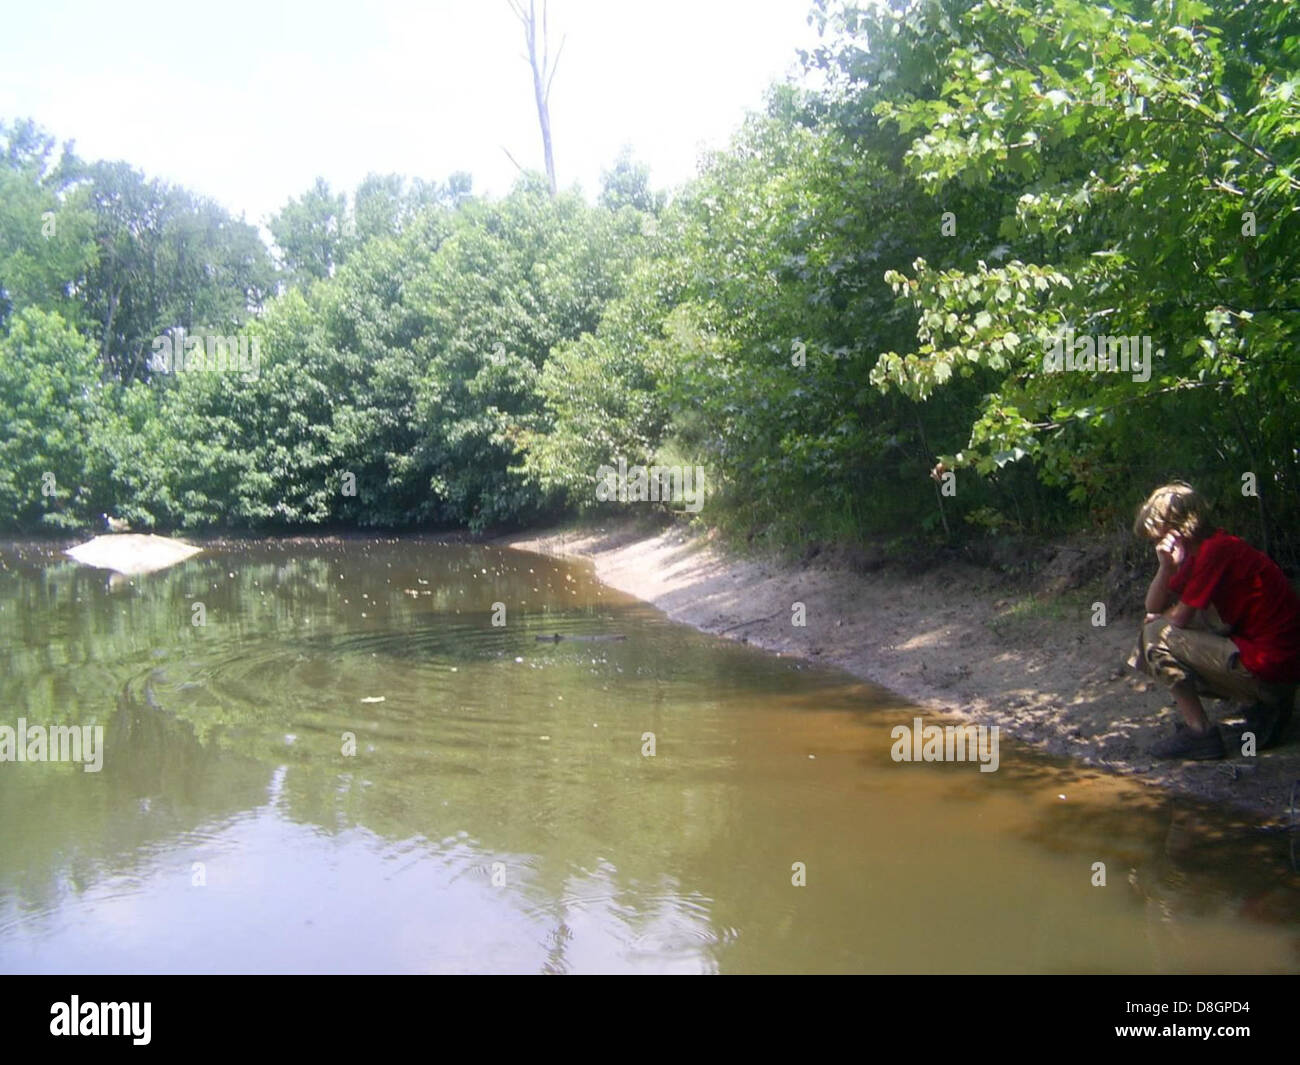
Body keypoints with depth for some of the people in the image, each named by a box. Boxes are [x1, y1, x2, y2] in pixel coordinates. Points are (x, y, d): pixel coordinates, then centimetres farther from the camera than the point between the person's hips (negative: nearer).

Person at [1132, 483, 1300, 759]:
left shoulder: (1215, 550, -17)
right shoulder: (1200, 551, 11)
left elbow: (1180, 618, -14)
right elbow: (1153, 607, 10)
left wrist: (1158, 619, 8)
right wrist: (1166, 565, -6)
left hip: (1269, 667, -10)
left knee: (1157, 634, -7)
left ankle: (1199, 733, -3)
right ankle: (1259, 705, 15)